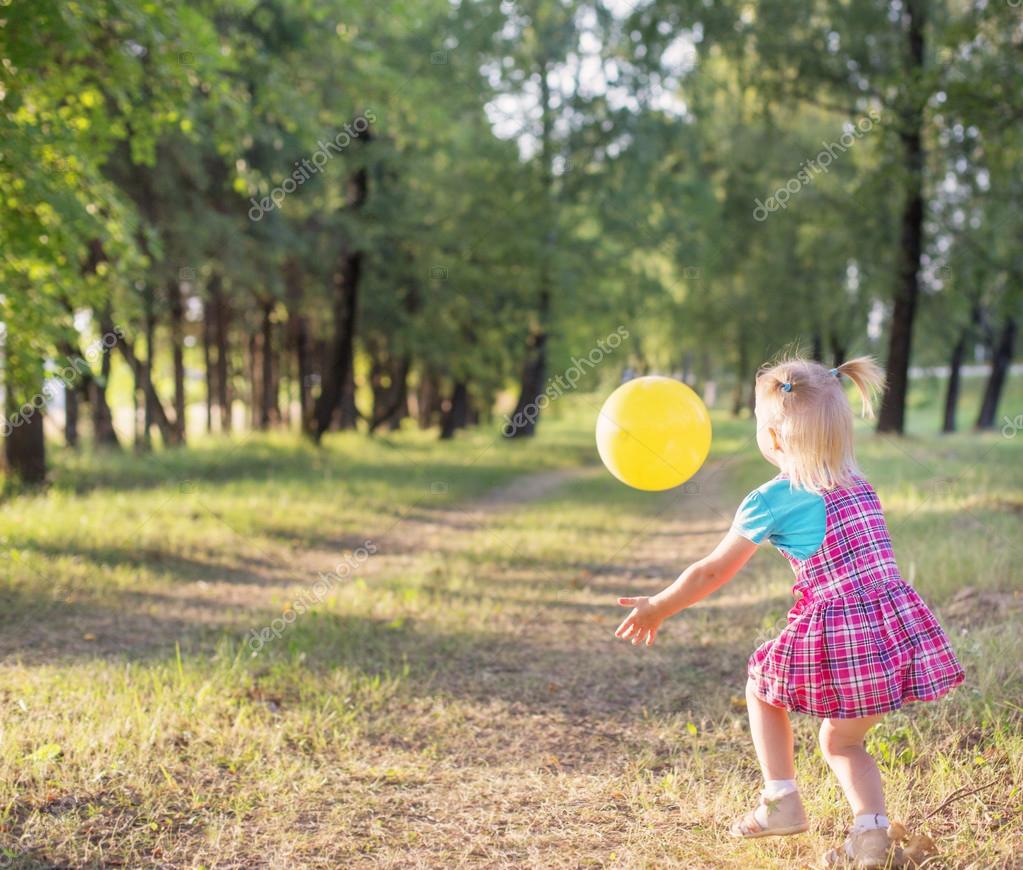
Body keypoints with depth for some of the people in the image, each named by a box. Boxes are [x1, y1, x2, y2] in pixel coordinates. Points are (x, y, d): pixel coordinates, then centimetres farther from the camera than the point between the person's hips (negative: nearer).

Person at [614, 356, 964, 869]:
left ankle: (781, 802, 21)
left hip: (838, 640, -6)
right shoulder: (859, 486, 13)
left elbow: (711, 574, 6)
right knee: (840, 741, 23)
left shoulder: (770, 501, -4)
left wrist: (656, 609, 21)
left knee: (762, 685, 23)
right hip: (903, 630, 6)